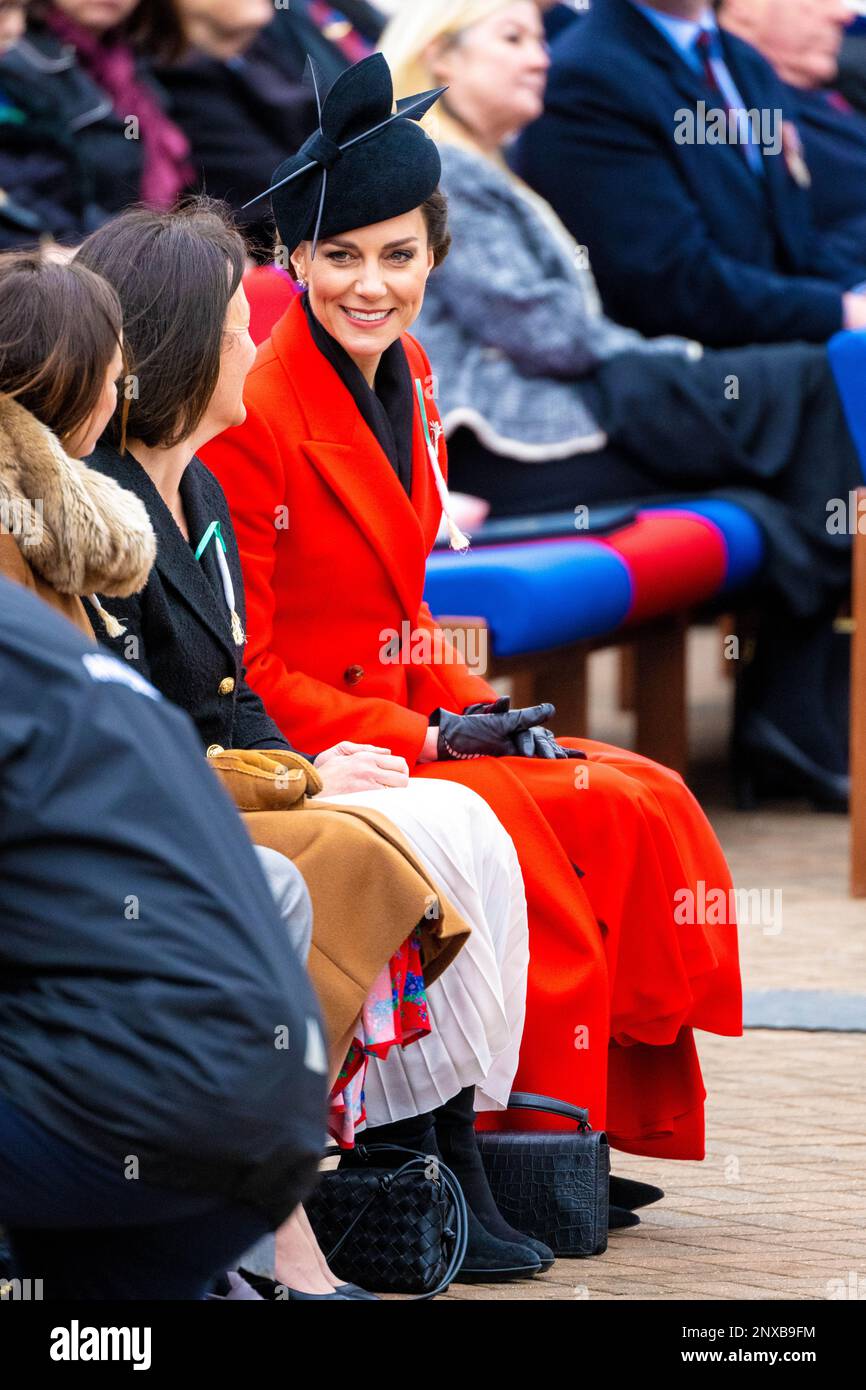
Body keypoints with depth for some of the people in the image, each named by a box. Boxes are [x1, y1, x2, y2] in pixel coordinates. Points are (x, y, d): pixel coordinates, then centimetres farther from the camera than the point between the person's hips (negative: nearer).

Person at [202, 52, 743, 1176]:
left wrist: (482, 713, 0)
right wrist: (431, 739, -16)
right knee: (552, 825, -24)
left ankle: (625, 1112, -5)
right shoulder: (255, 411, -18)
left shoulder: (406, 381, 9)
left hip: (410, 723, 8)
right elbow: (240, 673, -17)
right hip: (296, 764, -8)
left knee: (647, 809, -7)